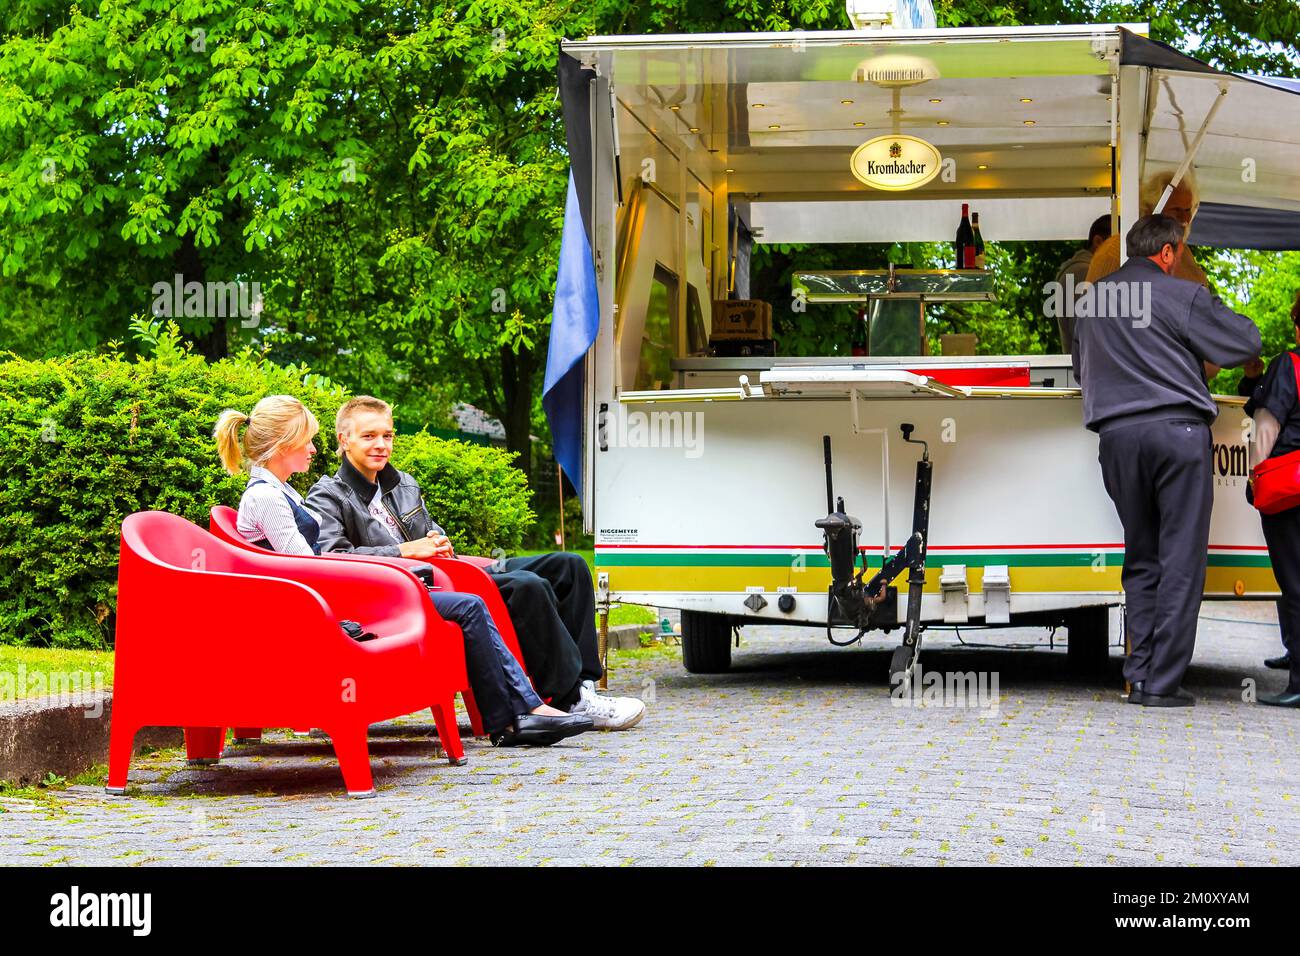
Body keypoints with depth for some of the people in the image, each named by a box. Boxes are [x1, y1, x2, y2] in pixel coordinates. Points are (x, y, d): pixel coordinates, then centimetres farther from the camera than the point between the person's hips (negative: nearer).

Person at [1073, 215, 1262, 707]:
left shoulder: (1092, 300, 14)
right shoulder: (1182, 296, -2)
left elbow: (1081, 369, 27)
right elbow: (1247, 342, 3)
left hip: (1116, 435, 5)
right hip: (1178, 430, -5)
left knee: (1140, 560, 12)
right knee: (1180, 561, -2)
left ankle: (1139, 675, 7)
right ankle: (1163, 682, -5)